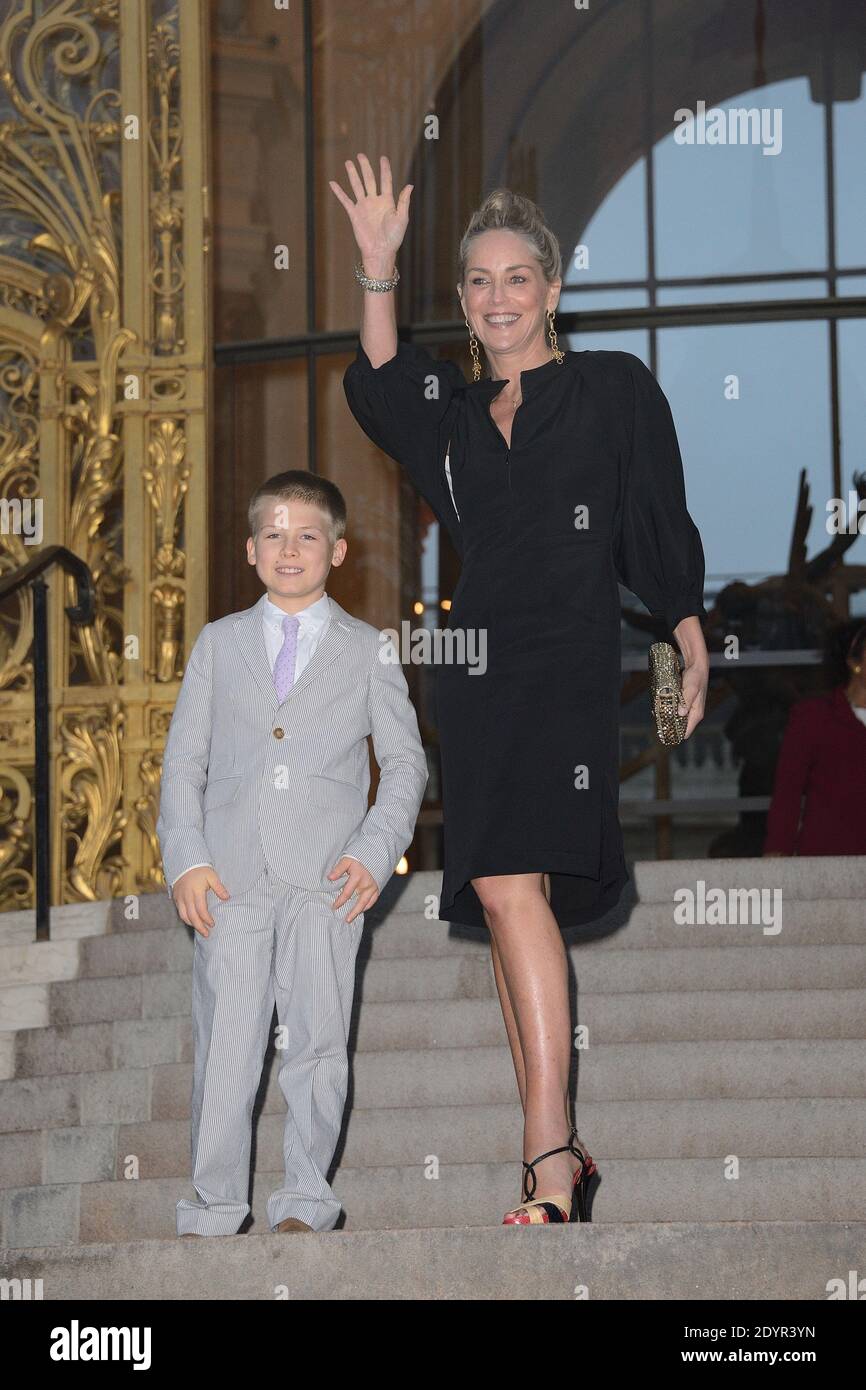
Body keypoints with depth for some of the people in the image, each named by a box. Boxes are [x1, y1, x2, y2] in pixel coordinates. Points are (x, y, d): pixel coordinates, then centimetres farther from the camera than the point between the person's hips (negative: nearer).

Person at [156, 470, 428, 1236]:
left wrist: (374, 853, -6)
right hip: (230, 877, 1)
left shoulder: (368, 650, 11)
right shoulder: (219, 643, 15)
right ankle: (214, 1209, 4)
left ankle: (304, 1202, 10)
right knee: (223, 1042, -2)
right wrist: (186, 860, -1)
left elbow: (405, 763, 8)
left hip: (325, 879, -1)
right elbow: (183, 762, 12)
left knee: (317, 1038, -1)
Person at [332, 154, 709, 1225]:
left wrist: (694, 651, 4)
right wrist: (377, 267, -12)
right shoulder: (456, 414, 18)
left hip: (569, 664, -6)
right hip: (476, 671, 6)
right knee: (508, 902, 5)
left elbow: (661, 527, 6)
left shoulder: (615, 389, 7)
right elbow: (378, 386, -2)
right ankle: (558, 1153, 11)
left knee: (509, 886, -23)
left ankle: (548, 1155, -28)